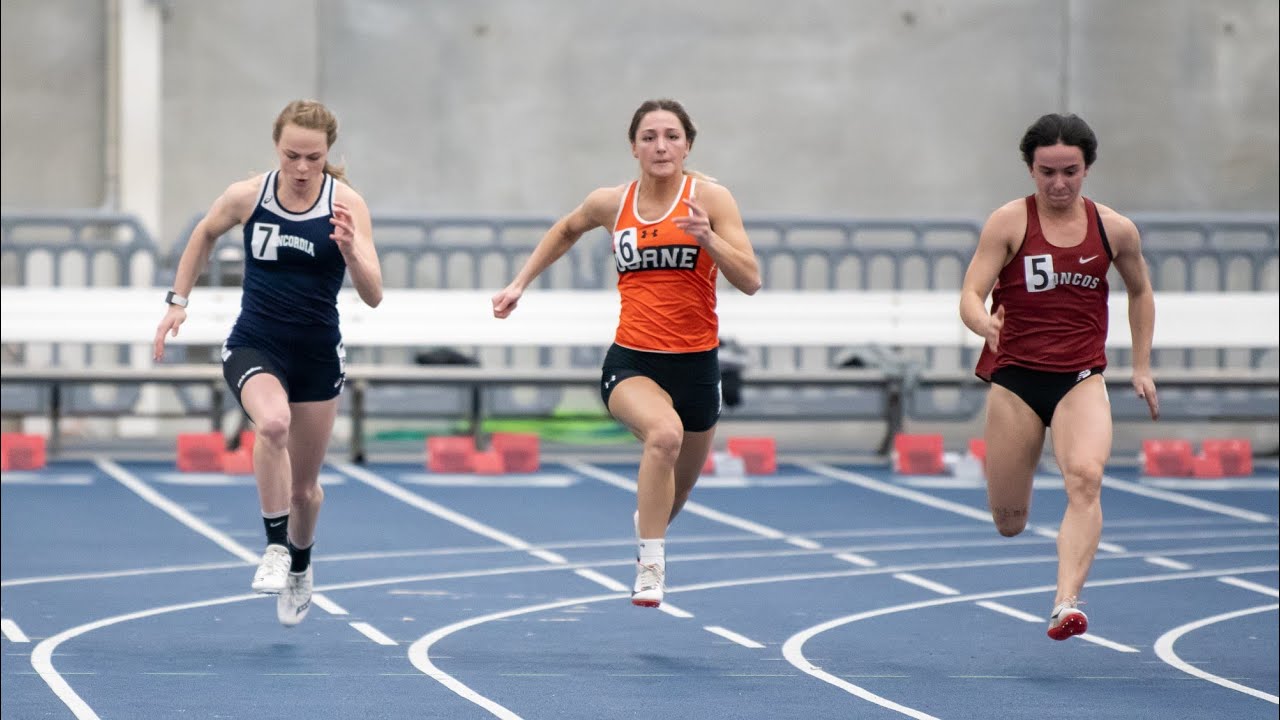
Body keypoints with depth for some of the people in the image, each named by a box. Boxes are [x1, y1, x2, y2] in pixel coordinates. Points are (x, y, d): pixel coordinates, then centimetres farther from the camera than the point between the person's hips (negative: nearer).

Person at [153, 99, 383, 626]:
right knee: (273, 422, -35)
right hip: (254, 346, -1)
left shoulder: (347, 204, -12)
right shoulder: (247, 197, -9)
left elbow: (373, 296, -17)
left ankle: (300, 566, 45)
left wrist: (350, 250, -34)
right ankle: (275, 546, -20)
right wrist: (178, 300, 10)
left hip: (318, 355, 1)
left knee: (303, 487, 13)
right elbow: (205, 234, 14)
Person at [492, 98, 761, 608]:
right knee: (664, 433, -35)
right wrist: (519, 284, 22)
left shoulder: (710, 198, -5)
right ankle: (650, 566, -28)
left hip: (696, 364, 1)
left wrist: (708, 238, -27)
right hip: (631, 361, -1)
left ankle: (646, 526, 56)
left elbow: (750, 280, -11)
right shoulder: (612, 204, 2)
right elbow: (567, 230, 25)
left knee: (675, 493, 18)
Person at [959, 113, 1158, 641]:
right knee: (1009, 522, 6)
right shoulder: (1009, 223, -6)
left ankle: (1067, 603, -34)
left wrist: (1141, 367, 17)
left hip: (1081, 379, 1)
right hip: (1014, 377, -1)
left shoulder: (1115, 230, 2)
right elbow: (971, 295, -12)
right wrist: (985, 324, -35)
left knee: (1085, 478, -28)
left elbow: (1140, 291, 21)